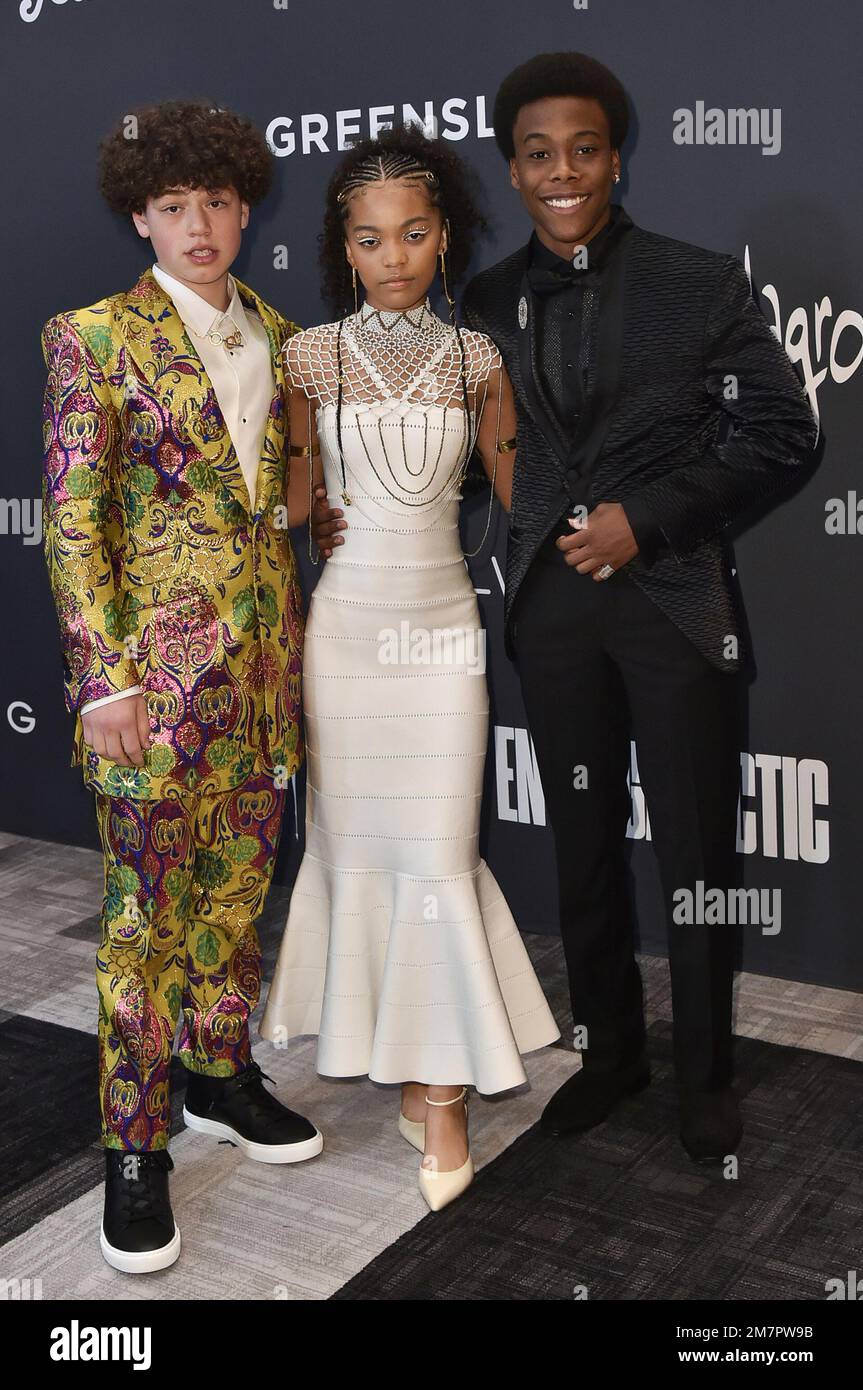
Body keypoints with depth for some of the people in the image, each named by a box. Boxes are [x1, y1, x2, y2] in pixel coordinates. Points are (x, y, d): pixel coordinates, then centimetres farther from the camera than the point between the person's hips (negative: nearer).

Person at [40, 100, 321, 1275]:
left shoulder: (275, 332, 12)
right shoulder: (97, 337, -5)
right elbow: (71, 520, -9)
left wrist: (298, 632, 14)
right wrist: (101, 680, -15)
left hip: (265, 654, 6)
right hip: (158, 660, -6)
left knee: (239, 882, 16)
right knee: (149, 908, 1)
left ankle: (220, 1074, 35)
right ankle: (134, 1146, 15)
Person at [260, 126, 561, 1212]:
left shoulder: (475, 358, 5)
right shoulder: (310, 356, 2)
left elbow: (519, 491, 8)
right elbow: (293, 503, 4)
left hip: (441, 621, 0)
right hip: (345, 621, 1)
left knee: (436, 851, -3)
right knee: (355, 839, 7)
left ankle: (442, 1085, 8)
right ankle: (388, 1040, 27)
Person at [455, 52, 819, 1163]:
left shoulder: (700, 282, -3)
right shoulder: (488, 302, 7)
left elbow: (782, 432, -5)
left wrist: (646, 518, -12)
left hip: (672, 597, -3)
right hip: (553, 602, 3)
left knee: (695, 852, 5)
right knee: (583, 842, 13)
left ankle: (705, 1074, 25)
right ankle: (607, 1048, 32)